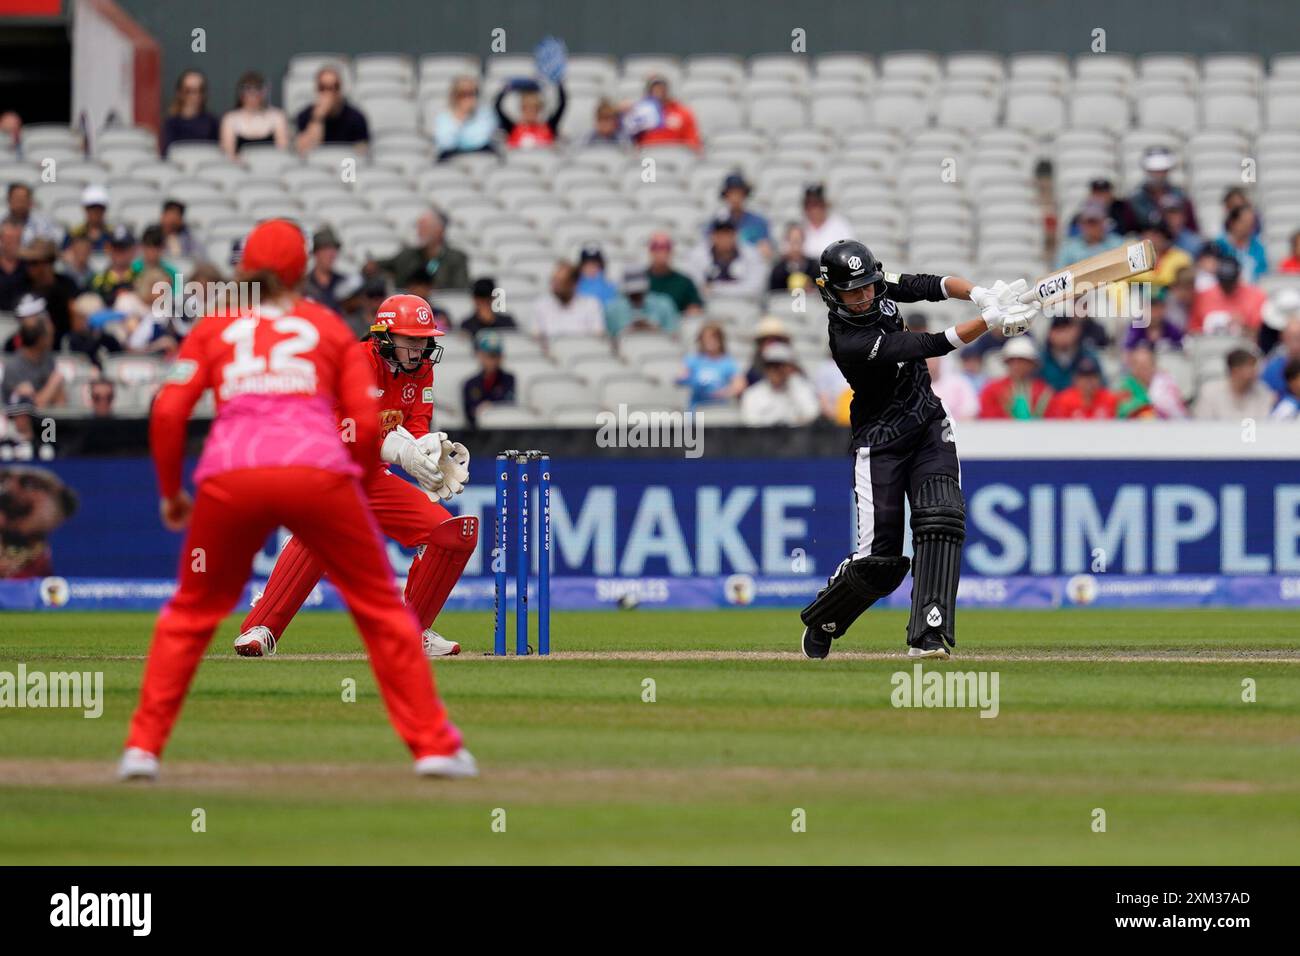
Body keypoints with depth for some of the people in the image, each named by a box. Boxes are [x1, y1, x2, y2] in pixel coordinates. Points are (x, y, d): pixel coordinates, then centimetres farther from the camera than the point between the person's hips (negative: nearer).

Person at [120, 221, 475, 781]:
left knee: (190, 614, 20)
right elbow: (367, 423, 10)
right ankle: (433, 746, 6)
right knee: (382, 610, 11)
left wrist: (170, 493, 21)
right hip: (319, 472, -1)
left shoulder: (214, 327, 21)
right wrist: (356, 487, 25)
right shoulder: (328, 326, 21)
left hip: (230, 478, 1)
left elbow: (167, 412, 10)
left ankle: (143, 747, 11)